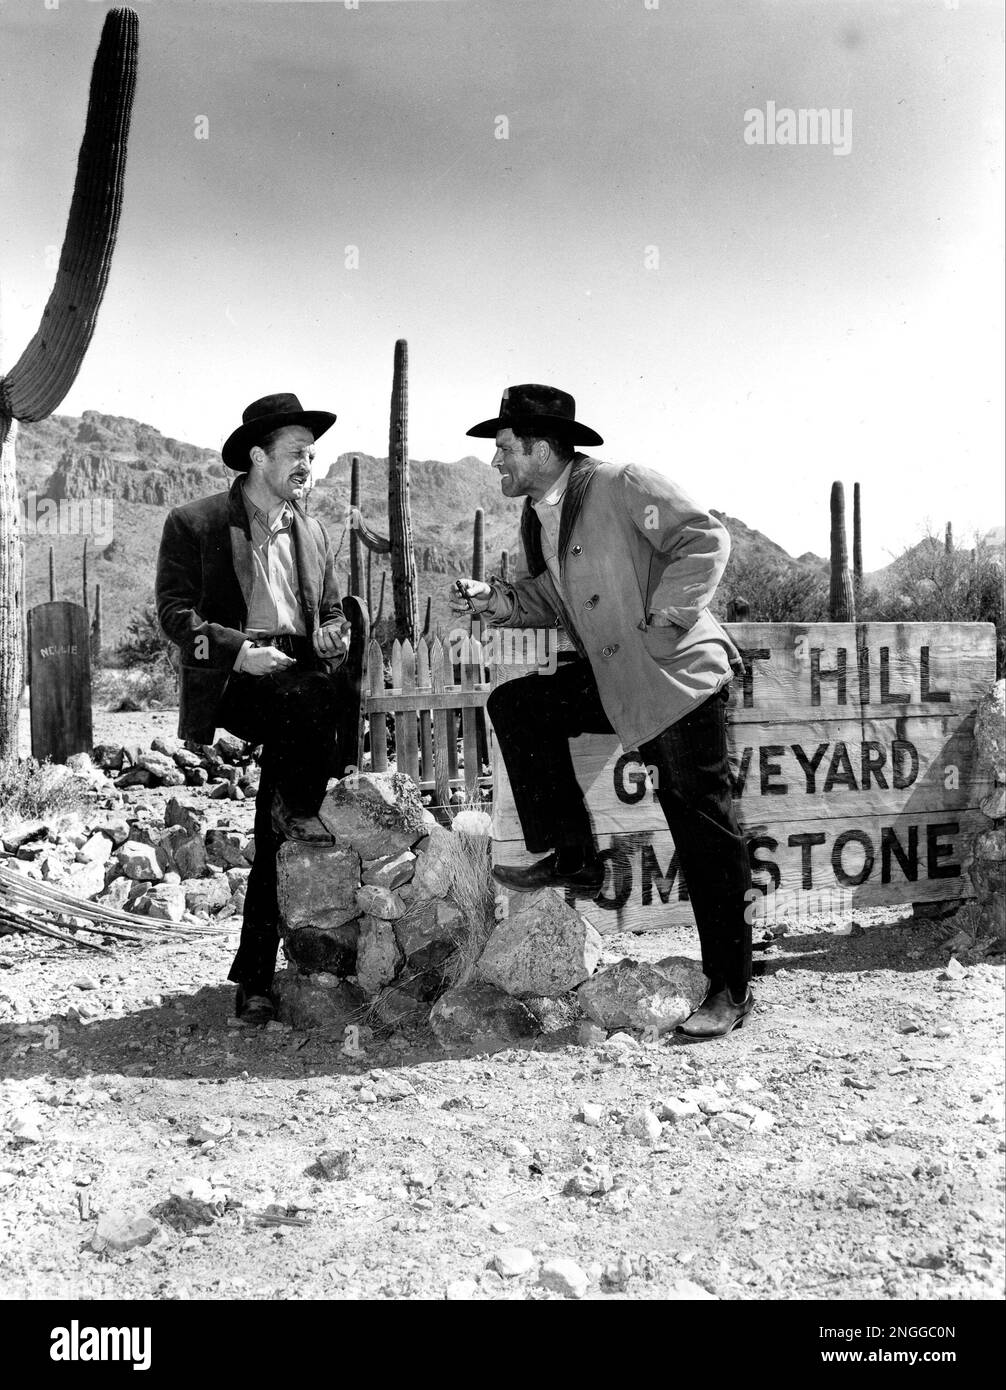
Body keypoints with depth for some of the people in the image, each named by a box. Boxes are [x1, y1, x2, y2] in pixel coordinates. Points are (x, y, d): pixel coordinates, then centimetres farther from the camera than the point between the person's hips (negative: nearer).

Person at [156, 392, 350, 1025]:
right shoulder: (194, 523, 4)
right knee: (306, 695, -36)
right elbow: (174, 610, -3)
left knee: (272, 838, -8)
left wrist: (336, 635, 0)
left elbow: (333, 610, 25)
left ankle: (256, 976, 0)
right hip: (234, 681, -3)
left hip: (302, 672, 4)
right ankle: (301, 809, -11)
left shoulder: (313, 532, 19)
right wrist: (238, 649, -18)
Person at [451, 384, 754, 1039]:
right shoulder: (538, 516, 11)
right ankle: (573, 858, 2)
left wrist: (665, 621, -23)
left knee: (705, 832, -3)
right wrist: (499, 598, -1)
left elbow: (705, 539, -18)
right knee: (515, 704, -5)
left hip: (679, 676, -8)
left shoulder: (623, 485, -14)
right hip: (611, 682, 8)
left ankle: (730, 989, 8)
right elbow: (552, 598, 18)